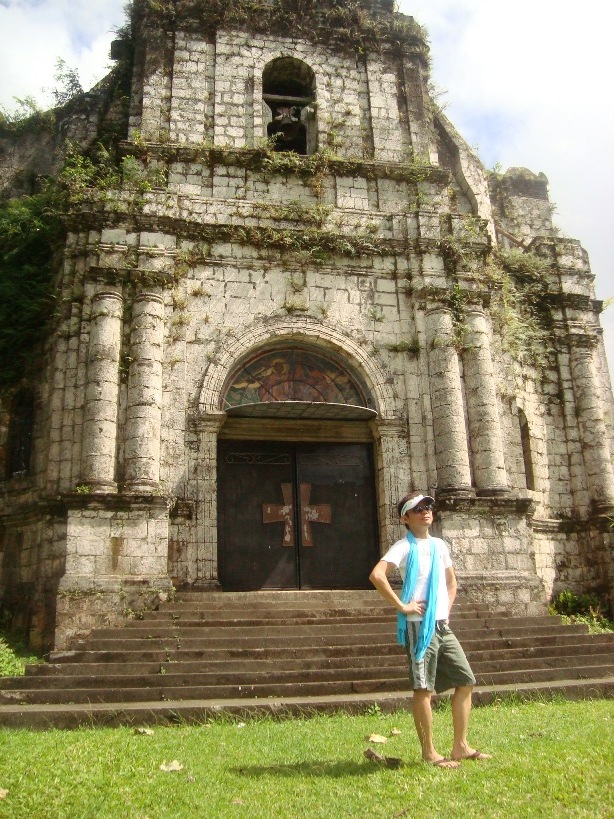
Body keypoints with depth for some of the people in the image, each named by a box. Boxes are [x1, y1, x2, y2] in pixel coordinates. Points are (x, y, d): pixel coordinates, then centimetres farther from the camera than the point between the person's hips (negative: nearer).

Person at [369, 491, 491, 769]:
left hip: (442, 625, 8)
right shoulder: (405, 547, -8)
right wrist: (401, 605, -20)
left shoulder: (440, 545, 14)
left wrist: (447, 609, 14)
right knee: (424, 688, -2)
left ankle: (460, 746, 22)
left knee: (465, 680, 10)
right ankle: (428, 752, 11)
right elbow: (376, 575, -23)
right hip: (419, 625, -8)